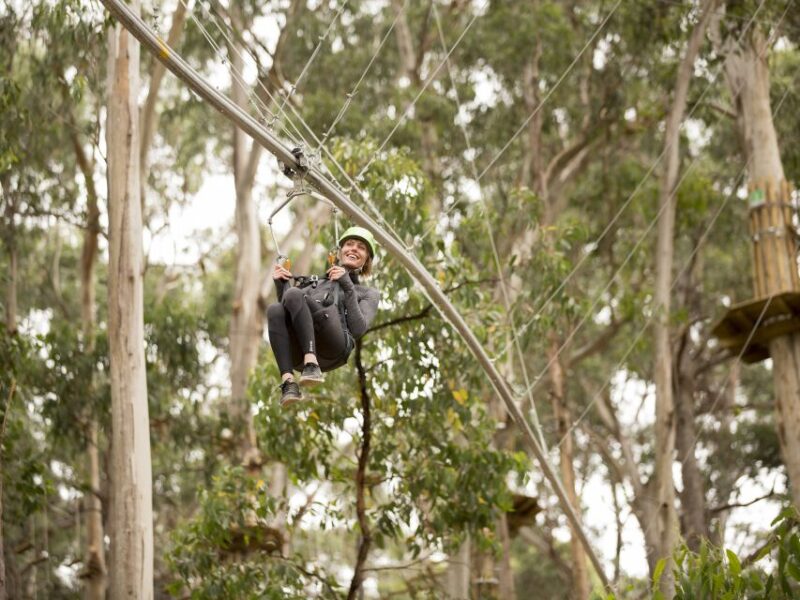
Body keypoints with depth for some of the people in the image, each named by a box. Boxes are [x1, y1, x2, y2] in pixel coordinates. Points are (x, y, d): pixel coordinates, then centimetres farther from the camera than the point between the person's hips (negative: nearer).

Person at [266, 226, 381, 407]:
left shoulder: (368, 294, 28)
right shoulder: (316, 284, 38)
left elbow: (359, 329, 7)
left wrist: (348, 287, 0)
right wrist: (282, 285, 12)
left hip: (333, 351, -3)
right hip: (300, 354, 3)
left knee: (294, 294, -26)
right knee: (275, 309, -29)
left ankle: (312, 365, -41)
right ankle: (288, 380, -41)